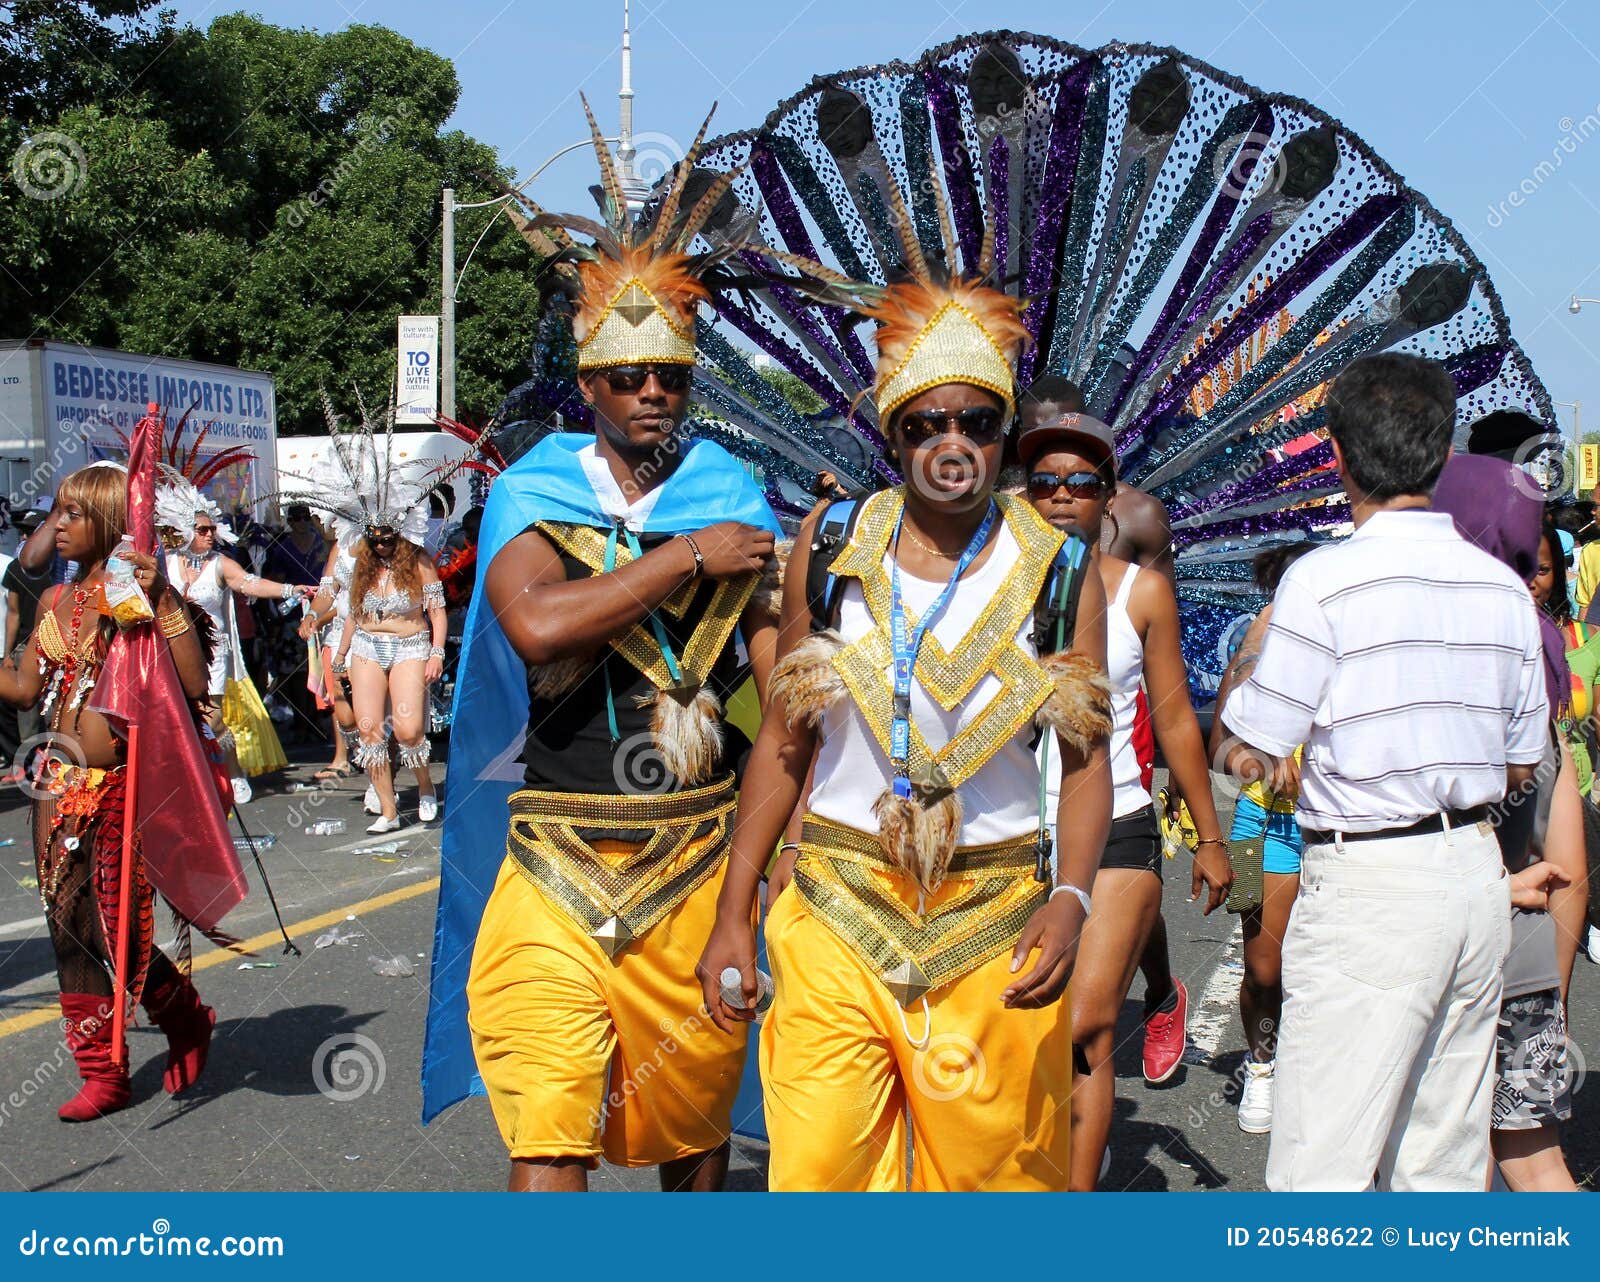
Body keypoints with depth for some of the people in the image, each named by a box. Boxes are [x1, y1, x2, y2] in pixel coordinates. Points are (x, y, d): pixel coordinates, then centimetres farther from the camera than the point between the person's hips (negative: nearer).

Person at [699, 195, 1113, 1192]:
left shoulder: (1060, 570, -1)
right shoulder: (831, 547, 1)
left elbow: (1086, 759, 1)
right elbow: (785, 738, 6)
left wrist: (1071, 900, -15)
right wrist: (734, 912, 4)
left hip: (994, 925, 0)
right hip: (837, 915, 0)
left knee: (990, 1173, 9)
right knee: (819, 1171, -4)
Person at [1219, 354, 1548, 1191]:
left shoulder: (1325, 579, -13)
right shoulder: (1504, 587, 6)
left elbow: (1247, 755, -9)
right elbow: (1522, 765, 13)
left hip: (1369, 883, -7)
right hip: (1478, 872, 7)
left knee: (1319, 1165, -2)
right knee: (1443, 1160, 15)